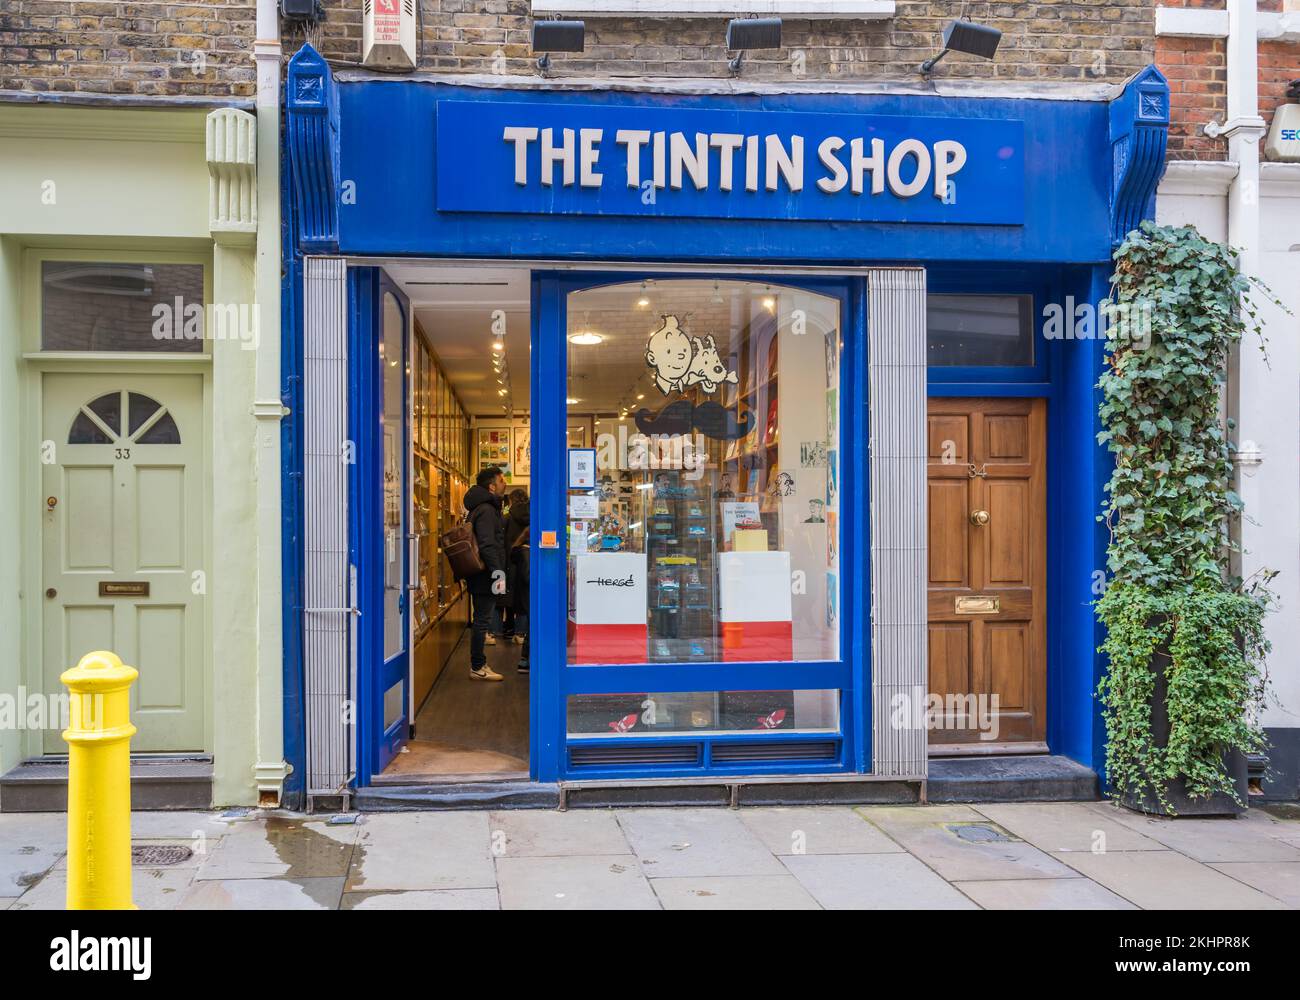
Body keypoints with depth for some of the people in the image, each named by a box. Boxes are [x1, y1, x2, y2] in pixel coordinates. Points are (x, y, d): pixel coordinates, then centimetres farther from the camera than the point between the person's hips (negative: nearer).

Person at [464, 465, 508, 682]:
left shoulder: (487, 508, 17)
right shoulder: (486, 510, -16)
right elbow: (487, 546, -24)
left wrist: (499, 572, 22)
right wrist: (499, 574, -25)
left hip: (483, 576, 10)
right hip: (486, 575, -10)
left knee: (481, 621, 14)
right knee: (482, 621, -4)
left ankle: (478, 664, 21)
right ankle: (477, 667, 2)